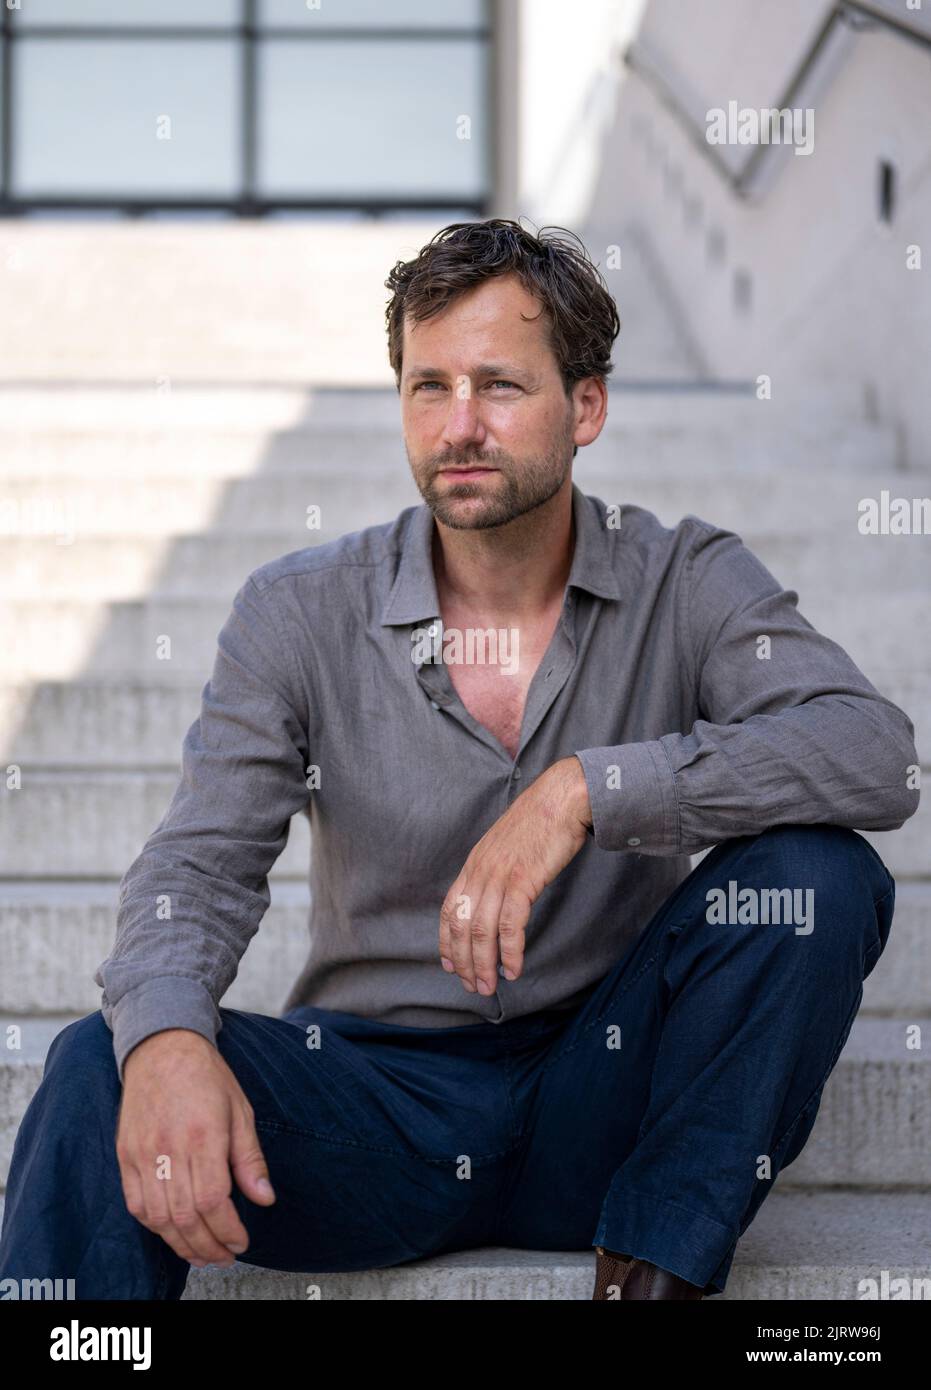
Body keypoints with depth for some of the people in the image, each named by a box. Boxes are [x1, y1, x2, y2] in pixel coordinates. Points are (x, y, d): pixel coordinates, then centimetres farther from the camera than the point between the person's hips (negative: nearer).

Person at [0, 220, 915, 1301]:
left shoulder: (685, 583, -2)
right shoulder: (299, 612, 0)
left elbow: (879, 754, -17)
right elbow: (202, 860, -9)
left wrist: (592, 786, -29)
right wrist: (165, 1032, -33)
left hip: (605, 1107, 1)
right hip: (374, 1087, 0)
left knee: (820, 873, -24)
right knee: (101, 1069, -28)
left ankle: (655, 1272, -18)